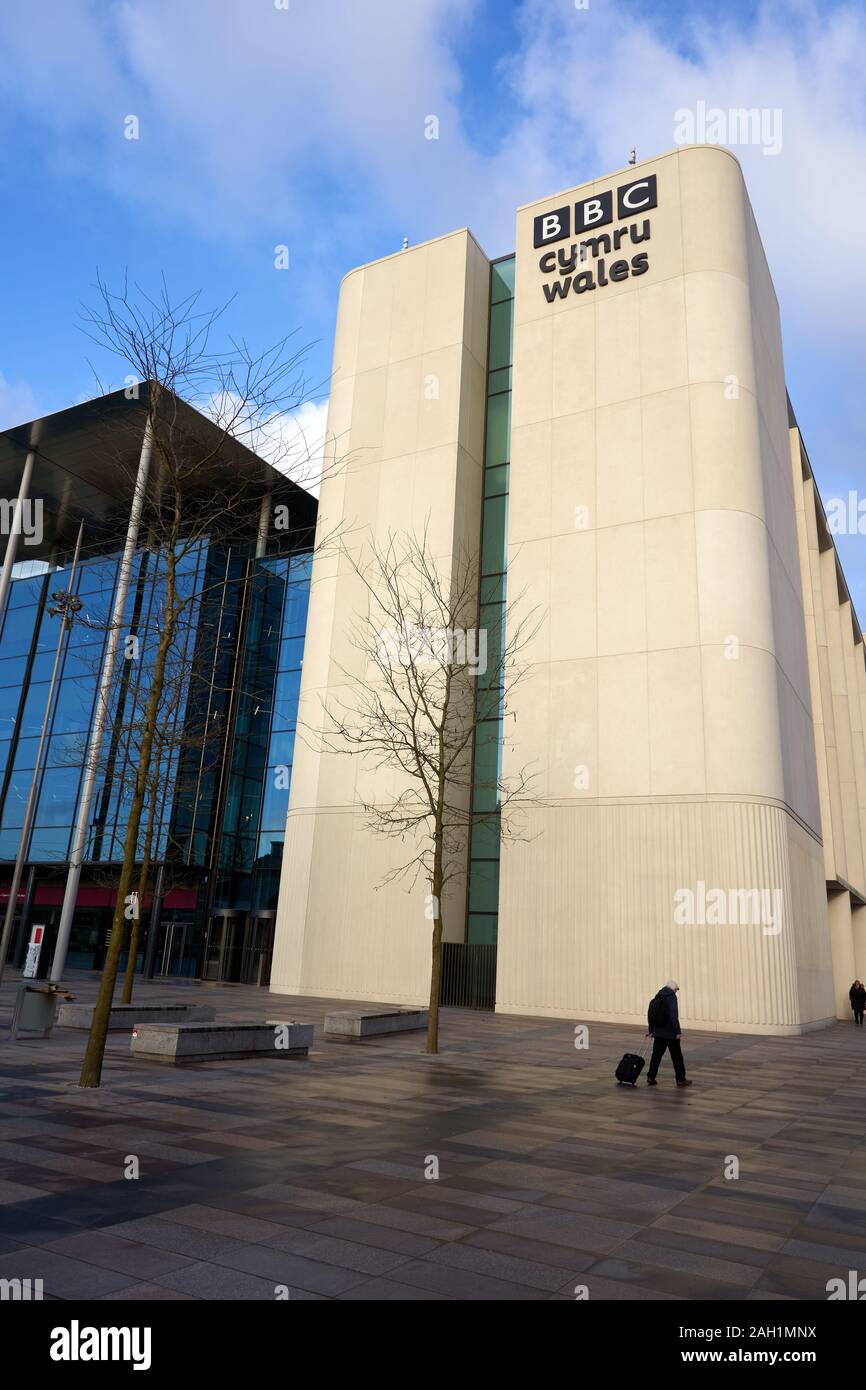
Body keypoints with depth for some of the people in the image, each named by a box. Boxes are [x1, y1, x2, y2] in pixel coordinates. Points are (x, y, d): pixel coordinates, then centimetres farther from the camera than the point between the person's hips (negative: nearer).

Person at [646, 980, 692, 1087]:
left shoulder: (657, 998, 10)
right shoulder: (671, 997, -12)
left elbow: (651, 1015, 16)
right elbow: (673, 1016, -20)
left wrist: (651, 1030, 23)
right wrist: (677, 1031, -17)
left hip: (658, 1033, 6)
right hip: (670, 1033, -6)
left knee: (656, 1055, 10)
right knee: (677, 1057, 6)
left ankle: (651, 1078, 8)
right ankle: (681, 1079, 13)